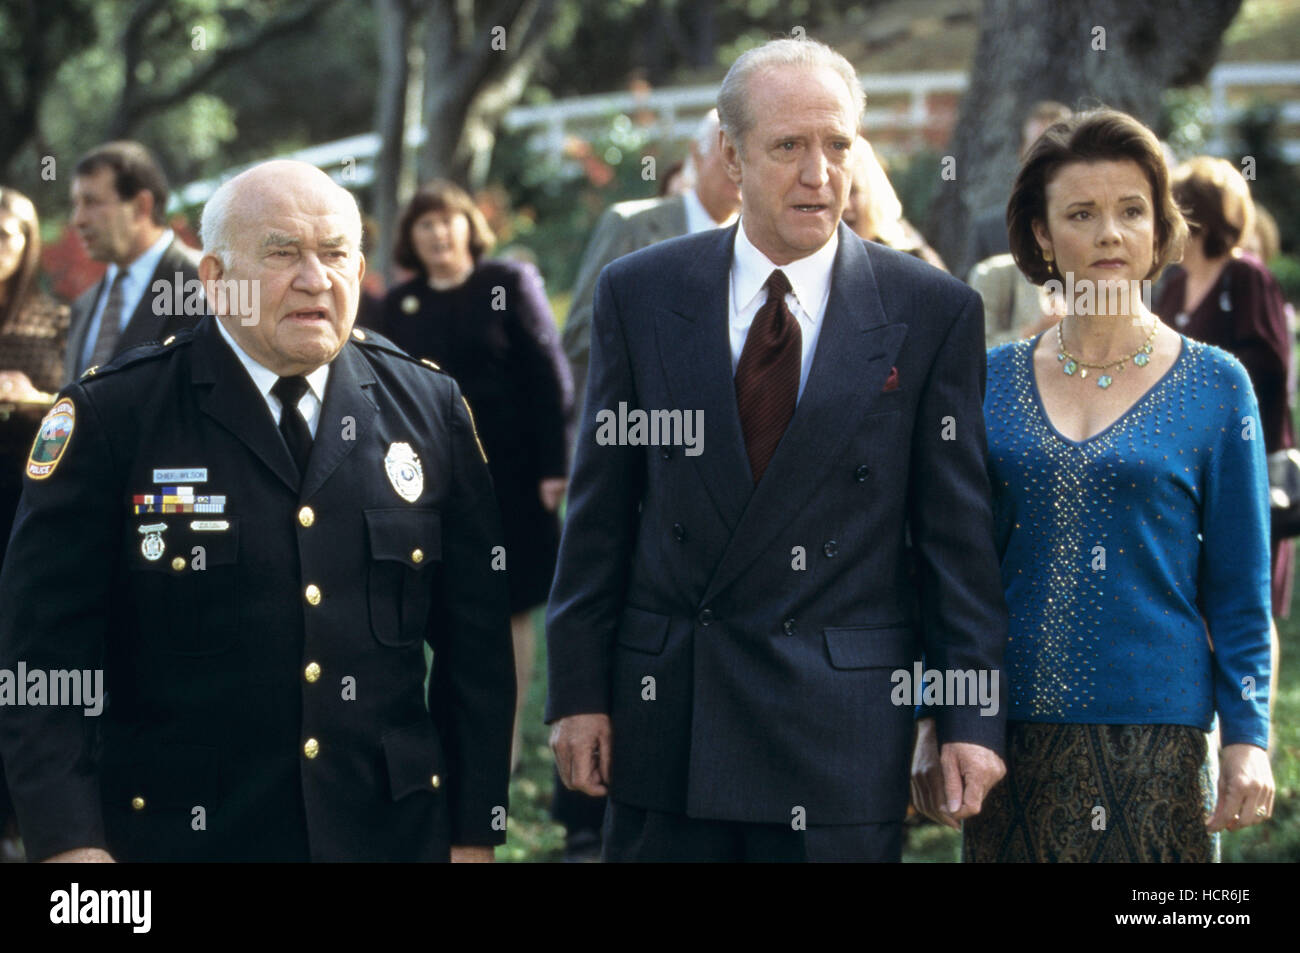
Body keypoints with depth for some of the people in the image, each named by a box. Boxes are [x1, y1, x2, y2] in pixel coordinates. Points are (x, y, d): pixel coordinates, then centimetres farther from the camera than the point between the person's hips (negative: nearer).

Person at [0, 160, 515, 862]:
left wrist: (474, 834, 4)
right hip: (179, 835, -3)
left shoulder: (431, 408, 5)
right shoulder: (112, 415, -5)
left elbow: (475, 644, 7)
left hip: (393, 830, 3)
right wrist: (68, 843, -15)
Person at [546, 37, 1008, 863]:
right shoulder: (641, 295, 5)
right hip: (666, 718, 2)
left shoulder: (933, 313, 0)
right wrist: (578, 689, 3)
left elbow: (958, 534, 1)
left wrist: (972, 717, -3)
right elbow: (601, 510, 7)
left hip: (844, 726, -1)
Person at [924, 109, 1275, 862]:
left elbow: (1240, 591, 2)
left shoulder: (1215, 386, 1)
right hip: (1013, 734, 2)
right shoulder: (992, 380, 7)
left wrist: (1248, 739, -4)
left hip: (1156, 735, -2)